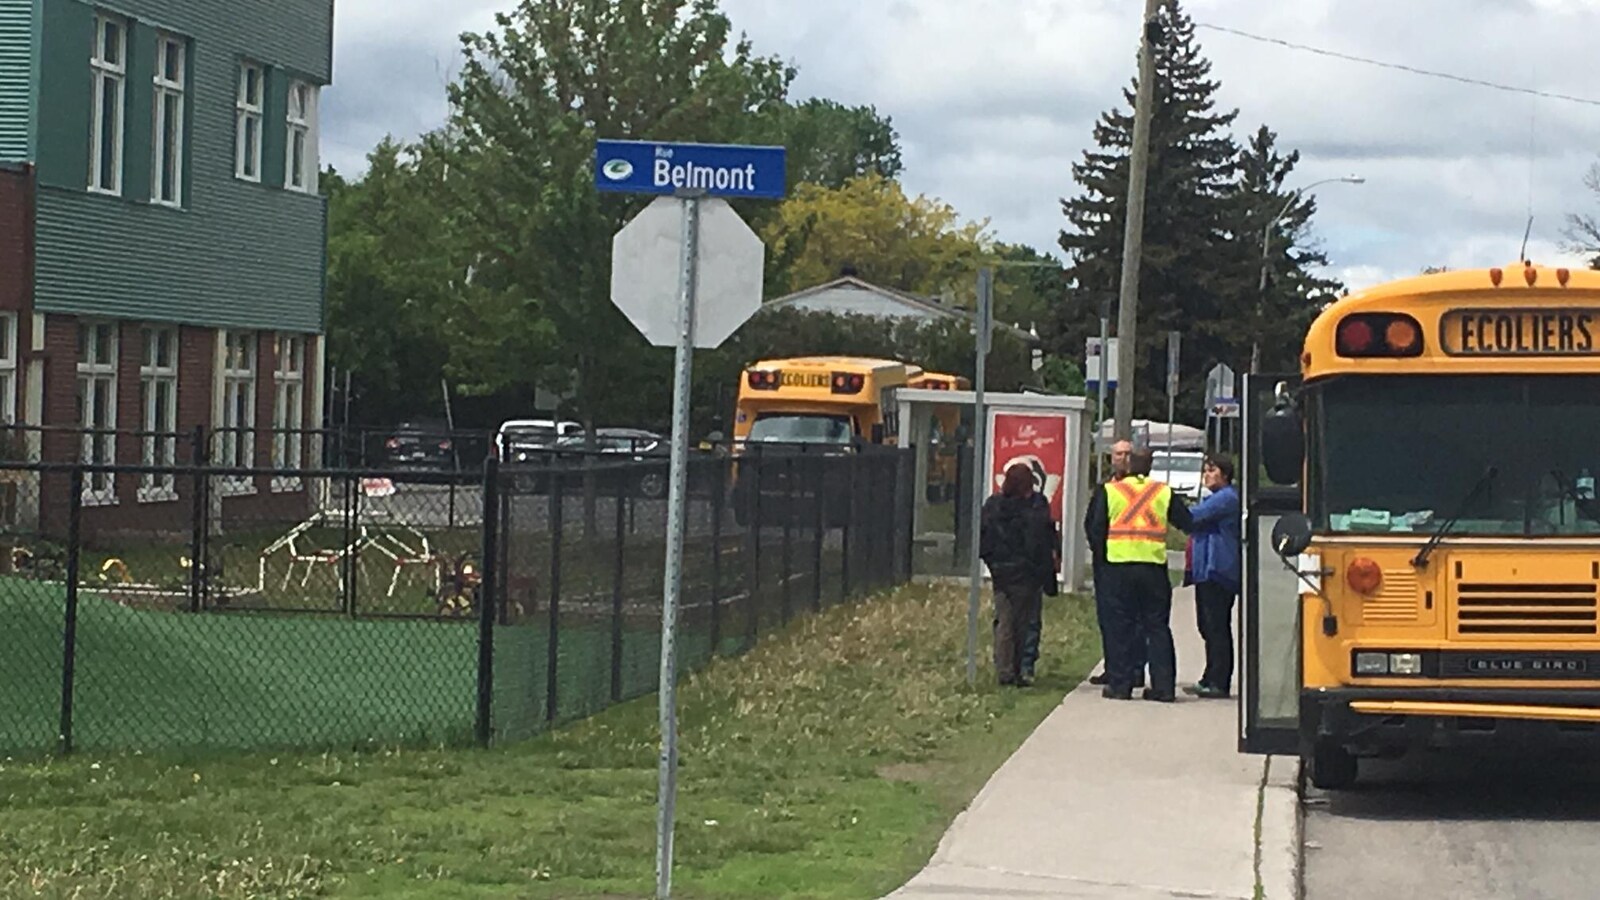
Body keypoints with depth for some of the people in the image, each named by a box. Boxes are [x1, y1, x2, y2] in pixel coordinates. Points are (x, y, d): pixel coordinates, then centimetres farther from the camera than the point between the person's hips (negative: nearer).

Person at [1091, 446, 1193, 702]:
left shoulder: (1111, 491, 1)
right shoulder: (1164, 493, 2)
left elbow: (1098, 525, 2)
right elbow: (1187, 523, 5)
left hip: (1120, 565, -1)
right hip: (1154, 566, 1)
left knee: (1120, 625, 6)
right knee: (1157, 627, 7)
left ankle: (1120, 684, 5)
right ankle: (1163, 686, 5)